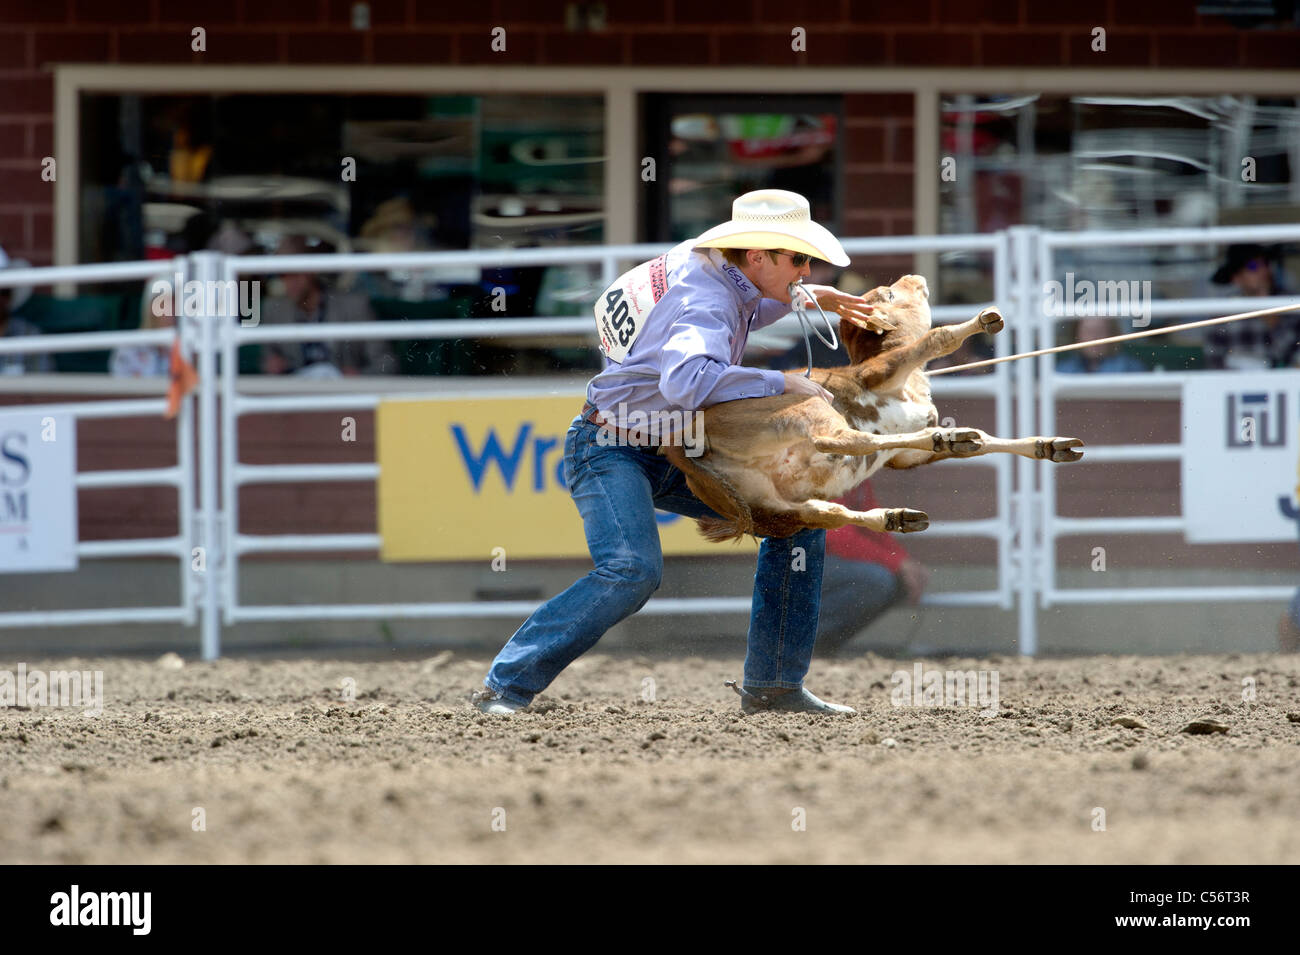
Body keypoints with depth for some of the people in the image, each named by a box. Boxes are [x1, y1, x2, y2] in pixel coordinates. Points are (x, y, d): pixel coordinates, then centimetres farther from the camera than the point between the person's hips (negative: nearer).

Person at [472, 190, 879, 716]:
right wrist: (780, 383, -38)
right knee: (632, 571, -32)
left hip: (672, 455, 10)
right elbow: (686, 380, -48)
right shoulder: (704, 301, -27)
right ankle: (505, 686, -21)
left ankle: (772, 685, 8)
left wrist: (805, 297, 15)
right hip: (610, 450, -10)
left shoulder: (706, 261, 2)